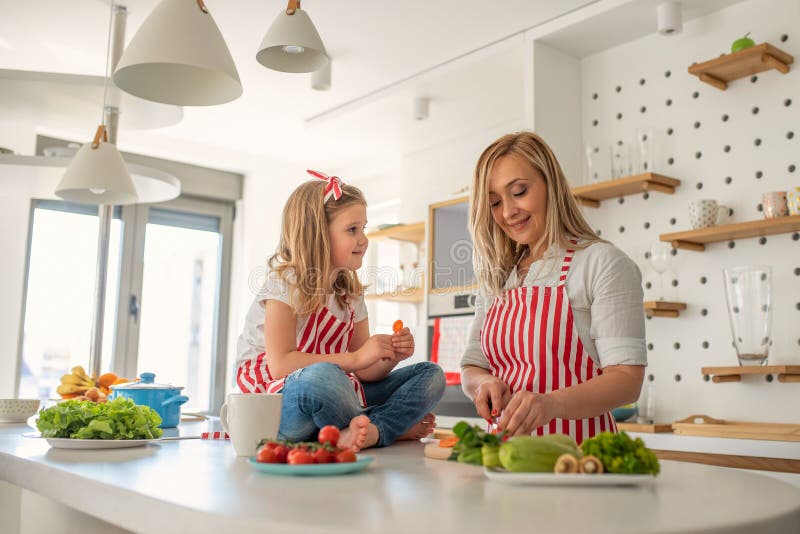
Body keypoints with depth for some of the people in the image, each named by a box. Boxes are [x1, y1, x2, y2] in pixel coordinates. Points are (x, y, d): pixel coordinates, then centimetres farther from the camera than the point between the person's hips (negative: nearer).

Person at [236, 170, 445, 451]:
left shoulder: (351, 294, 9)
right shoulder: (287, 281, -11)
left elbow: (363, 372, 7)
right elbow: (280, 364, -23)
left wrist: (391, 356, -14)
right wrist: (355, 357, -23)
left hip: (336, 395, 7)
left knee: (430, 374, -3)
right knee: (322, 376, -42)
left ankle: (372, 431, -27)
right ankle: (395, 426, -15)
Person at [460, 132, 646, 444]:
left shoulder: (602, 263, -1)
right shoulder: (496, 278, 16)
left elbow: (627, 378, -9)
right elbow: (471, 366, 17)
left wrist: (552, 404, -25)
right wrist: (484, 383, -6)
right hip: (507, 447, 5)